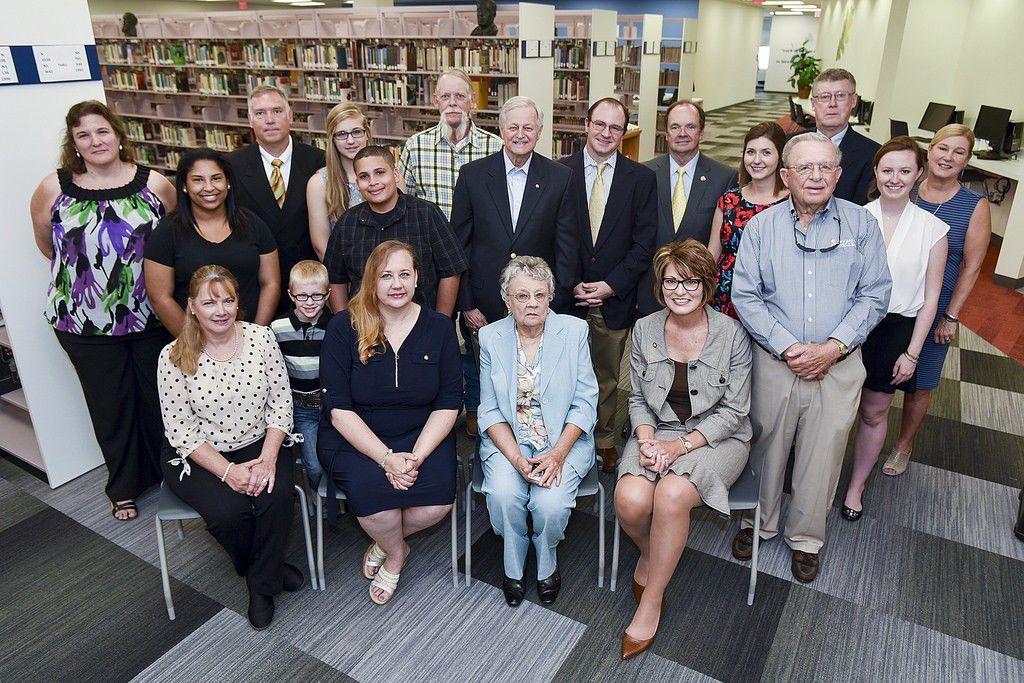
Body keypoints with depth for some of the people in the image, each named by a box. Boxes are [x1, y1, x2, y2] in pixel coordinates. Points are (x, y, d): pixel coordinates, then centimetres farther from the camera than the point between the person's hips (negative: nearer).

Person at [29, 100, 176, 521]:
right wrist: (85, 270, 6)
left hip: (152, 316, 0)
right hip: (85, 322, 0)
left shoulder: (155, 183, -4)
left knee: (160, 398, 13)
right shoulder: (53, 190, -3)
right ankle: (124, 487, 31)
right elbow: (47, 246, 9)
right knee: (110, 405, 12)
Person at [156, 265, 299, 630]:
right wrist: (227, 471, -21)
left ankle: (261, 585, 1)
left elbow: (281, 400, -3)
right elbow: (180, 429, -10)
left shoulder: (261, 338, -6)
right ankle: (268, 569, 9)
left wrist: (267, 458, -16)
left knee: (278, 495, -26)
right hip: (197, 455, -1)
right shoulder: (174, 357, -11)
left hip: (257, 445, 2)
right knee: (230, 511, -27)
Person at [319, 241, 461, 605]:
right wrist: (386, 458, -21)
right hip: (354, 440, -1)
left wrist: (417, 456, -18)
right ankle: (396, 554, 7)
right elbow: (339, 409, -11)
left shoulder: (439, 327, -1)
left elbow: (448, 404, -3)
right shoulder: (344, 328, -7)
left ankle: (384, 544, 12)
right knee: (370, 489, -31)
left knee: (437, 501, -25)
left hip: (422, 436, 2)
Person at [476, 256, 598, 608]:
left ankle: (547, 567, 9)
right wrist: (516, 458, -16)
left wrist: (557, 454, -17)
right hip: (507, 440, 1)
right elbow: (490, 410, 0)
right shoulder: (491, 336, 0)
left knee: (551, 503, -26)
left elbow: (585, 404, -3)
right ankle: (513, 568, 3)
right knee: (503, 494, -28)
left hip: (564, 438, -1)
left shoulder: (574, 331, -3)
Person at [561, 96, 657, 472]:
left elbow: (644, 242, -3)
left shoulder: (642, 178, 1)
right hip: (567, 296, 0)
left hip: (615, 300, 1)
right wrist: (571, 285, -9)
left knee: (608, 377, 14)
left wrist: (610, 285, -11)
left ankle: (605, 442, 31)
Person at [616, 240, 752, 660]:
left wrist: (681, 445, -17)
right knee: (630, 500, -27)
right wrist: (647, 439, -13)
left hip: (717, 436, -2)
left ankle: (651, 602, -9)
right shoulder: (645, 330, 0)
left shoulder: (731, 334, -8)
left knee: (672, 494, -32)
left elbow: (733, 411, -7)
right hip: (657, 432, 3)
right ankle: (649, 553, 11)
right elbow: (638, 398, 7)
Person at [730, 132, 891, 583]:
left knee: (822, 456, 10)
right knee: (766, 446, 12)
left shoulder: (862, 225, 2)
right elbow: (745, 296, -4)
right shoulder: (761, 227, 1)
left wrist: (833, 347, -13)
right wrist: (788, 347, -13)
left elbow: (874, 295, 0)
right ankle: (758, 523, 35)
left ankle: (806, 537, 32)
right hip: (774, 361, 0)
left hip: (839, 366, 0)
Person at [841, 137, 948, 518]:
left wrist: (911, 353, -3)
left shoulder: (932, 229, -5)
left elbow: (930, 297, 0)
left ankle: (856, 487, 30)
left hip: (896, 330, 0)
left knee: (874, 413, 13)